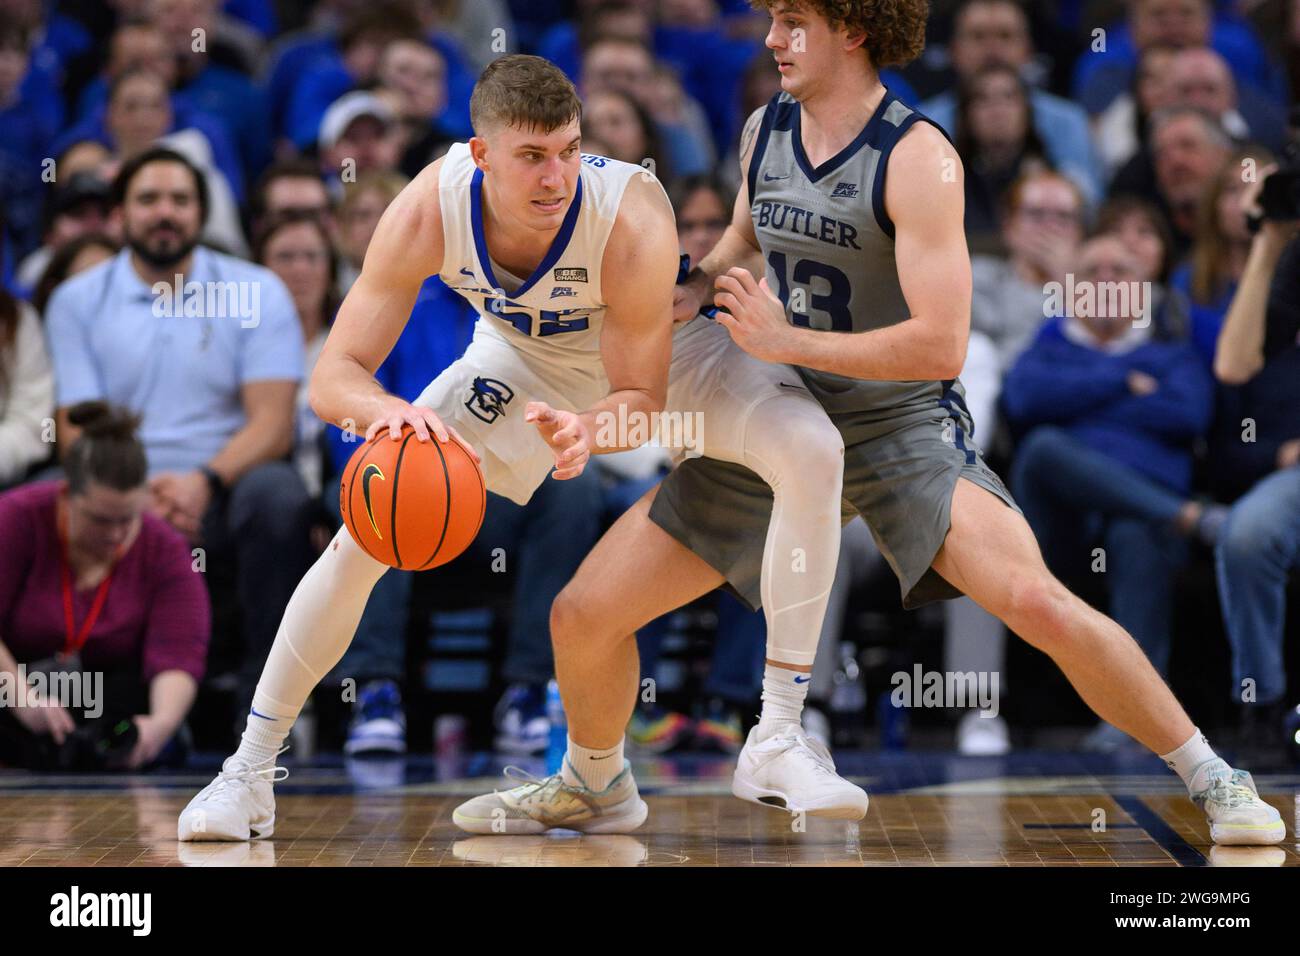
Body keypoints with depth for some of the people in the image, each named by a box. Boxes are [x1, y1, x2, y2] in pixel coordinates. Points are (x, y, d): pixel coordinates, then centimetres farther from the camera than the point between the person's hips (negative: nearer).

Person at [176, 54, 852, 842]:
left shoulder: (633, 219, -39)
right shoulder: (429, 213, -33)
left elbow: (642, 397, -27)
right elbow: (333, 378, -29)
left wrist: (587, 432, -50)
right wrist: (388, 412, -53)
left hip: (664, 348, -2)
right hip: (524, 357, 2)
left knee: (813, 454, -28)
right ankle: (250, 772, 9)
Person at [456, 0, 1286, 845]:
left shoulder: (917, 158, -19)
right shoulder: (764, 132, 2)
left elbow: (941, 344, -26)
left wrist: (785, 340, -24)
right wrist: (695, 286, 5)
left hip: (903, 427, -6)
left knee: (1036, 601, -28)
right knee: (583, 615, 2)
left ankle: (1213, 779, -11)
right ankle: (585, 785, 32)